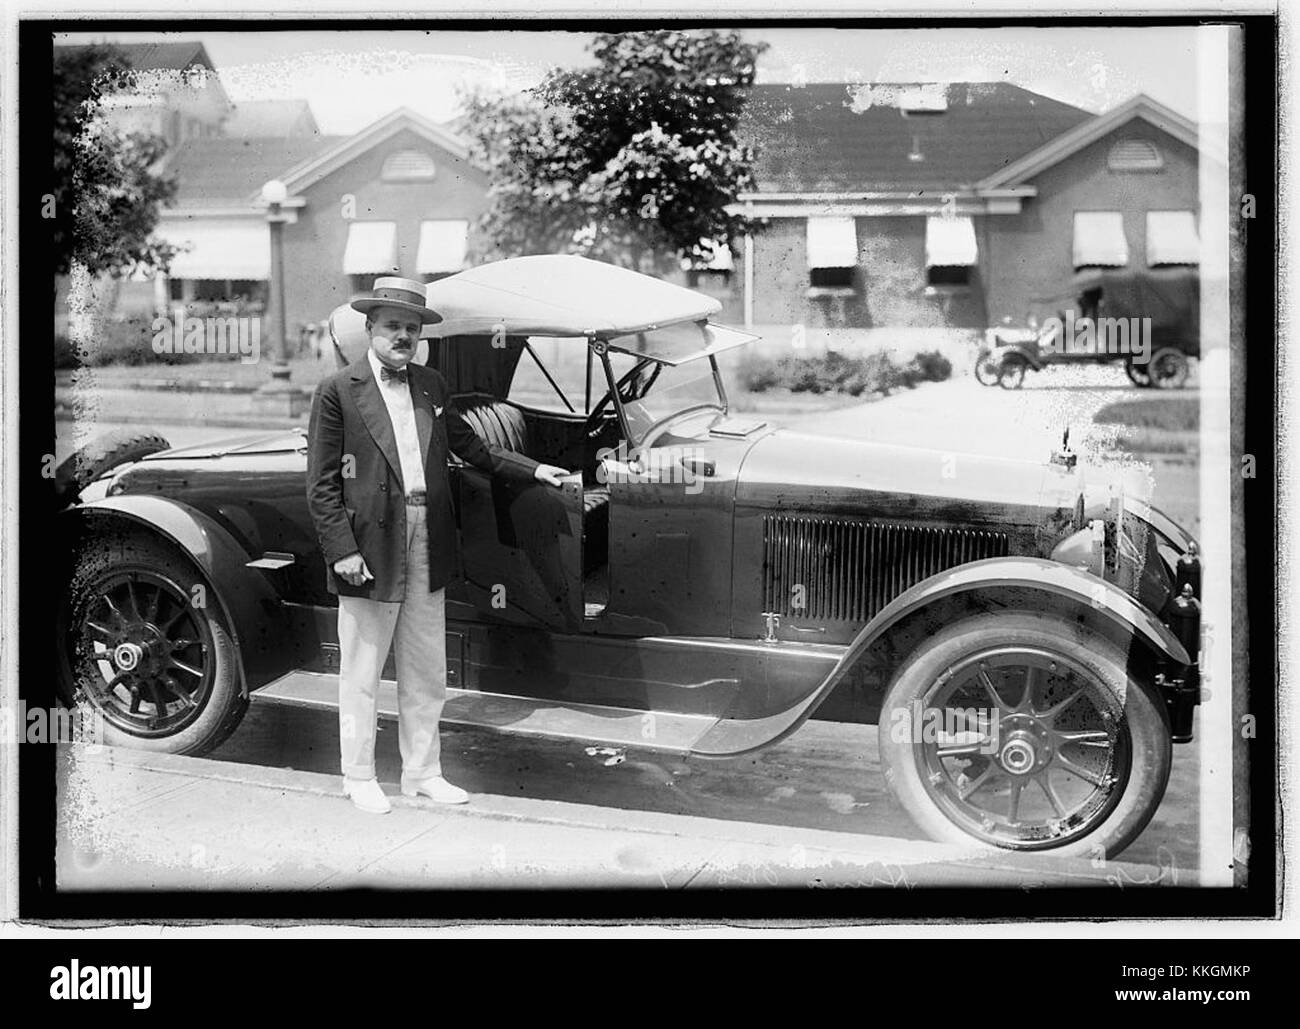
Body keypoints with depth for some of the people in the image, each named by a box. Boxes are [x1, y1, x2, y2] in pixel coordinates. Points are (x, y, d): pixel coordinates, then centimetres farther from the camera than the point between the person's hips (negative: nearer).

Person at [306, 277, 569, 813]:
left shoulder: (431, 385, 10)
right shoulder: (338, 391, -6)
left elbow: (470, 447, 20)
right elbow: (321, 484, -8)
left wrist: (532, 469, 13)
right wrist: (341, 550, -14)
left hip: (428, 545, 5)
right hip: (370, 547, -5)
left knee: (426, 673, 13)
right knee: (361, 672, 6)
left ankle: (422, 773, 26)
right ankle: (359, 777, 20)